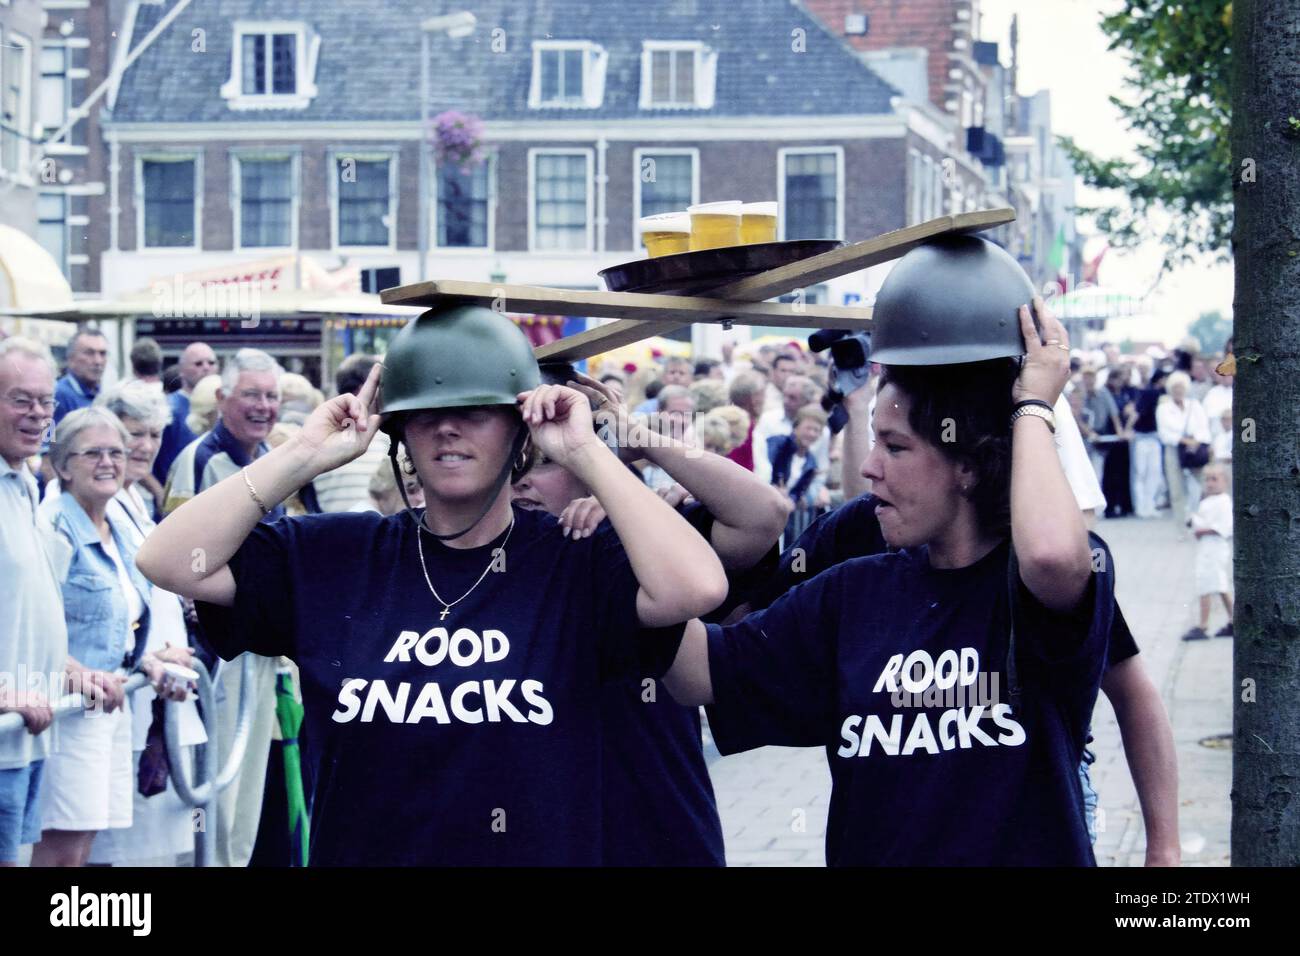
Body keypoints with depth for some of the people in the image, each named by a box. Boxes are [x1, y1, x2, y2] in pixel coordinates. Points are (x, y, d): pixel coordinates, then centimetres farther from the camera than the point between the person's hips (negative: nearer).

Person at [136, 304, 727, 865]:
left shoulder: (576, 564, -8)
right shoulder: (334, 557, -1)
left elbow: (695, 588, -27)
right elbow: (170, 562, -8)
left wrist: (584, 453, -20)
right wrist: (307, 454, -11)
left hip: (539, 852, -2)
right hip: (355, 852, 2)